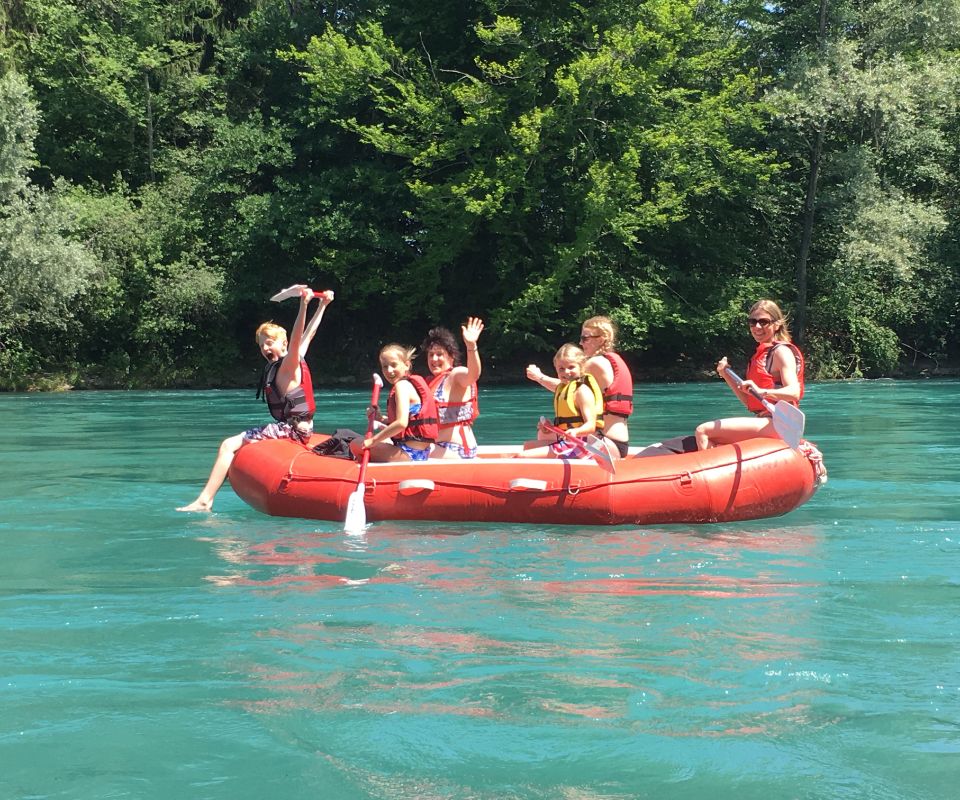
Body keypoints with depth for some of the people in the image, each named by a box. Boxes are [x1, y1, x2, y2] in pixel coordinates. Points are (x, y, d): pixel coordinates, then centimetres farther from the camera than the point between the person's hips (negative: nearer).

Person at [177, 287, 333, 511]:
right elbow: (308, 334, 21)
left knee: (229, 446, -17)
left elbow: (296, 338, -27)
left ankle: (204, 500, -22)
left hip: (292, 430, -11)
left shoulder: (287, 366, -10)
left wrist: (304, 305, -38)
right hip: (297, 428, 11)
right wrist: (322, 305, 25)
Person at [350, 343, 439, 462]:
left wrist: (373, 440, -18)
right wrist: (381, 419, 10)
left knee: (356, 445, -5)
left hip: (409, 454, -10)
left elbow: (402, 423, -25)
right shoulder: (411, 383, 15)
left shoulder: (402, 385, -13)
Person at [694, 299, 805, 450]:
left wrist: (761, 392, -38)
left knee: (703, 432, -16)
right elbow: (749, 401, 18)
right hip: (762, 420, 10)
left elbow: (794, 392, -23)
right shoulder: (760, 354, 20)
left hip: (776, 422, -10)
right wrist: (726, 376, 8)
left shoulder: (781, 351, -7)